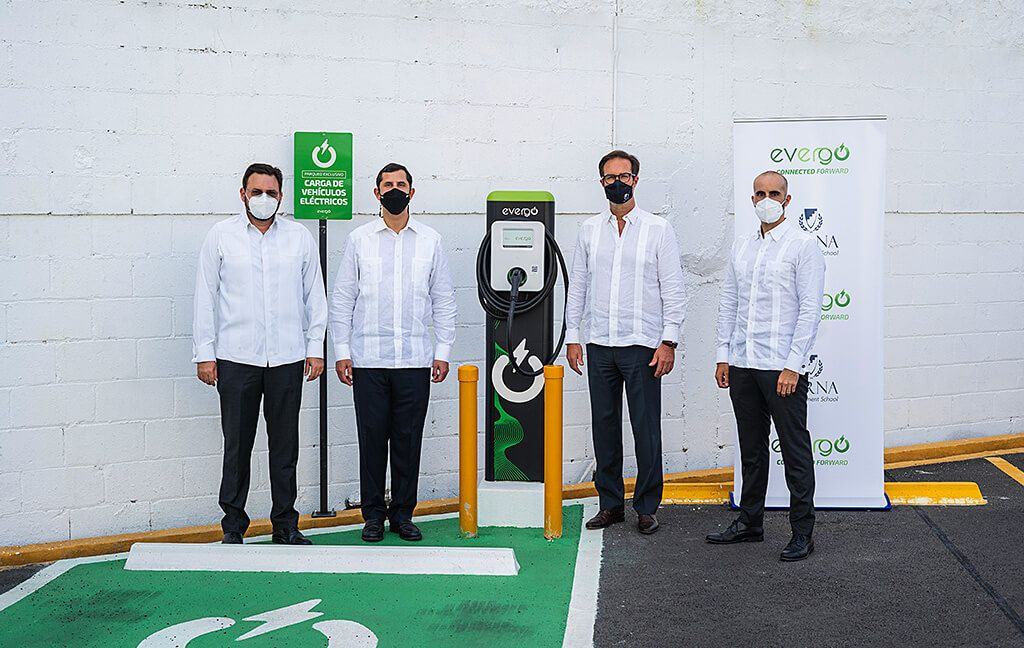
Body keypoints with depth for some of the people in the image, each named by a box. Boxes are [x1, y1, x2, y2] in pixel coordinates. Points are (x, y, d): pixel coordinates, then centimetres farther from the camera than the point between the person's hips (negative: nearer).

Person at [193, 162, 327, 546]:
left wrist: (315, 348, 5)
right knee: (237, 445, 3)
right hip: (236, 358, -1)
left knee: (285, 445, 7)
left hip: (288, 358, 2)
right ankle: (233, 528, 13)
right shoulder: (221, 236, 4)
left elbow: (315, 296, 11)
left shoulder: (300, 238, 8)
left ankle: (286, 526, 17)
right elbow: (206, 298, 4)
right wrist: (204, 353, -1)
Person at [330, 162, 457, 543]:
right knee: (372, 437, 2)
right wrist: (341, 351, -1)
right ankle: (373, 514, 13)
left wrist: (443, 350, 3)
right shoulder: (359, 239, 5)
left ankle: (403, 514, 15)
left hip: (415, 360, 1)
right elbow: (342, 299, 5)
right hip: (368, 359, -1)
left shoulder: (430, 241, 8)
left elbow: (443, 300, 10)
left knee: (408, 439, 4)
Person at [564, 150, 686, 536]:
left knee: (646, 429, 0)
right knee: (604, 426, 8)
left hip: (642, 345, -3)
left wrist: (669, 341, -9)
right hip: (599, 345, 3)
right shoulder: (589, 230, 10)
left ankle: (646, 507, 11)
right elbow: (577, 286, 12)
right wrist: (572, 337, 5)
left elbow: (673, 290, -2)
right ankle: (610, 503, 19)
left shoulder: (658, 229, 0)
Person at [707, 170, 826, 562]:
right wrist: (723, 356, 9)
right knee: (751, 449, 14)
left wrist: (793, 366, -16)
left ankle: (802, 532, 7)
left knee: (795, 451, 0)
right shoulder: (741, 247, 13)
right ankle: (749, 522, 25)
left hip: (783, 367, -6)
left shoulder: (803, 246, -6)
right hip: (742, 366, 6)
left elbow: (810, 310, -11)